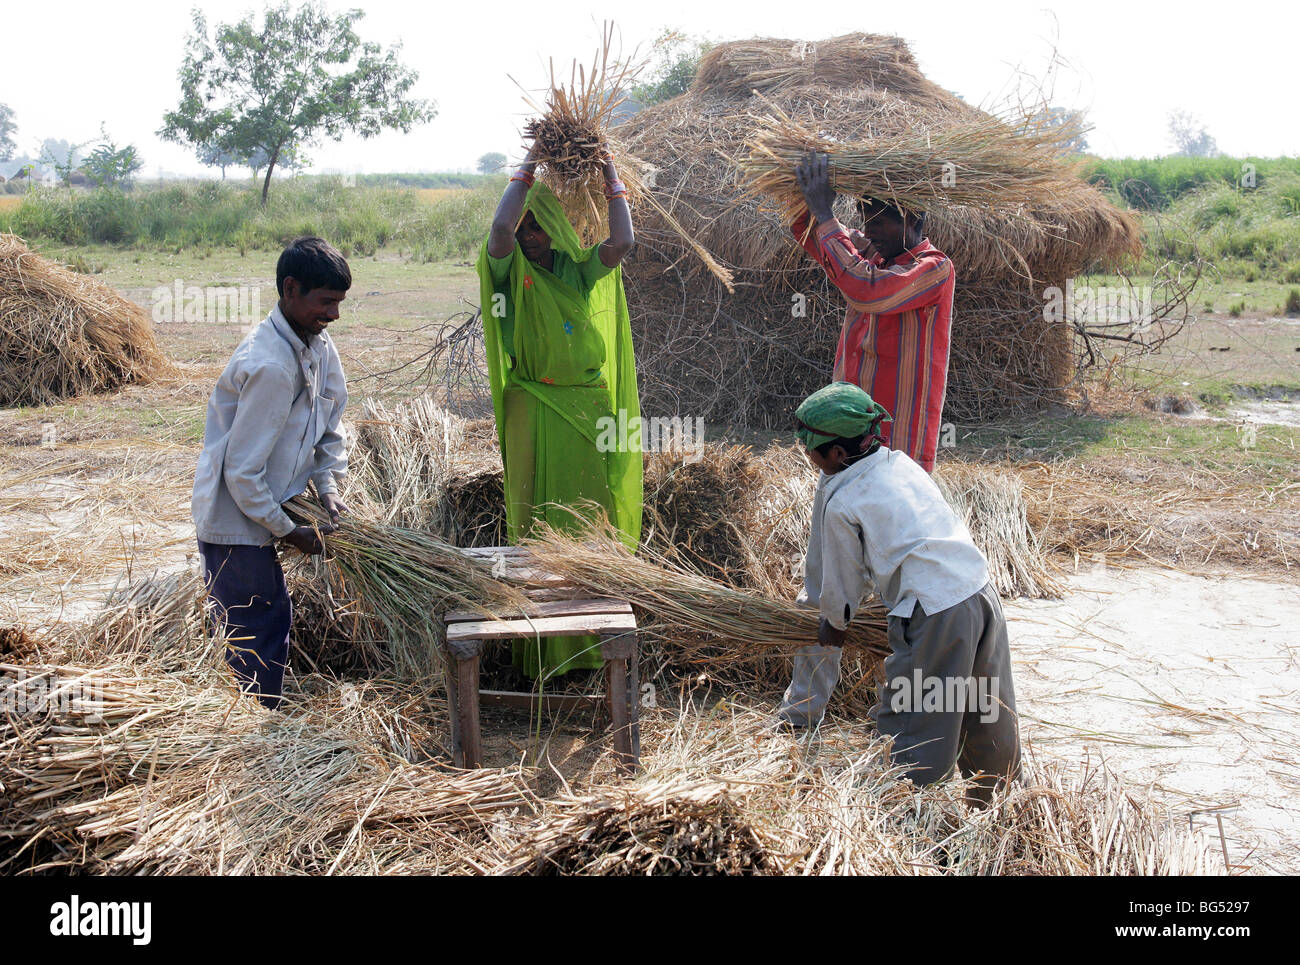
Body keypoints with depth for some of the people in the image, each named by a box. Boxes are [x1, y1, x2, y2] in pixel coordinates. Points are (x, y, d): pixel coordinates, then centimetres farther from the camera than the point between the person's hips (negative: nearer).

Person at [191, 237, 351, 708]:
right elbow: (242, 471, -25)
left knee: (273, 622, 18)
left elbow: (329, 420, 14)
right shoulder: (270, 365, -28)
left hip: (255, 512, 10)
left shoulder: (317, 344, 1)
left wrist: (327, 486, 0)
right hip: (233, 523, -10)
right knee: (258, 637, -2)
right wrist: (286, 530, -15)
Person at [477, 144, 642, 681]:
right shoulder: (514, 272, 1)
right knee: (536, 515, 0)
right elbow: (500, 228, -18)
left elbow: (622, 242, -5)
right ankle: (538, 647, 5)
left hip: (586, 411, 3)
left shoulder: (583, 270, 11)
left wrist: (612, 180, 0)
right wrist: (529, 167, -11)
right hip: (534, 412, -3)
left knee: (587, 510, 7)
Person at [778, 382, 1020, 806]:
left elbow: (842, 582, 6)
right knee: (989, 722, 22)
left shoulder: (840, 503, -7)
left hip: (934, 616, -8)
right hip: (983, 594, 8)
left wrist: (835, 624, 27)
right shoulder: (899, 462, 14)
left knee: (911, 738, 3)